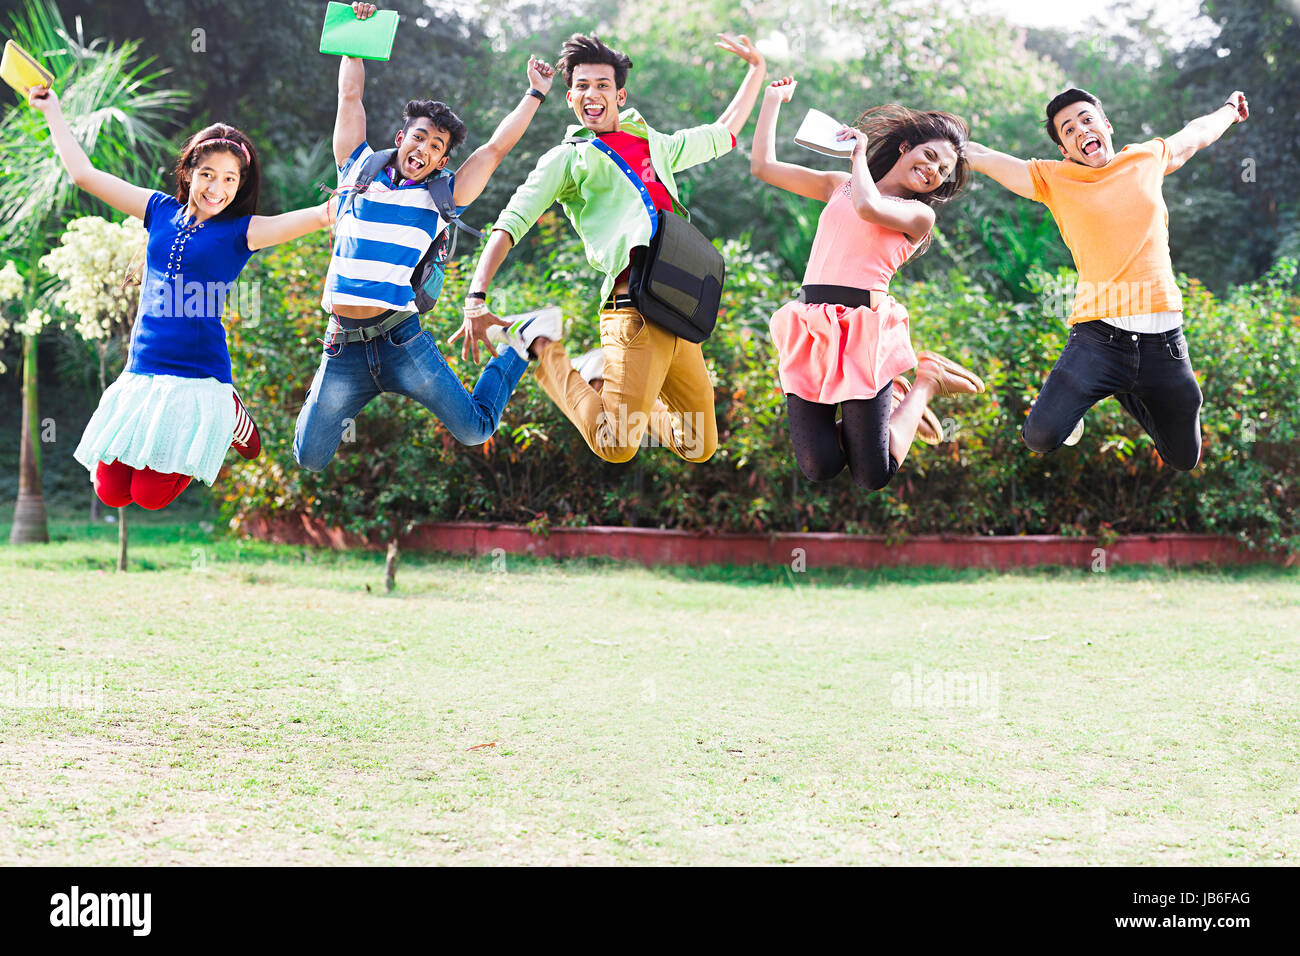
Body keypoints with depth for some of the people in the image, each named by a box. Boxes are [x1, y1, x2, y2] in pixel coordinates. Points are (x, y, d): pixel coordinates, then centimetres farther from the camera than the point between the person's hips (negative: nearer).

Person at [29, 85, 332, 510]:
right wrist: (52, 111, 17)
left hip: (198, 376, -4)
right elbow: (83, 173, 14)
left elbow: (317, 216, -20)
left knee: (151, 494, -10)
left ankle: (228, 417, 16)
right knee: (110, 491, 1)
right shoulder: (161, 211, 8)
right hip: (140, 374, 5)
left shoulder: (241, 232, -4)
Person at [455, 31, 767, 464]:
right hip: (634, 310, -6)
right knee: (616, 446, -18)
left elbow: (723, 133, 42)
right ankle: (542, 351, 6)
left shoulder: (654, 145, 26)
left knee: (700, 448, 8)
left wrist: (757, 68, 41)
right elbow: (510, 224, 2)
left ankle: (615, 382, 30)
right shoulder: (568, 158, 10)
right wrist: (476, 300, -11)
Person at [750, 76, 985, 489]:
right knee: (818, 468, -8)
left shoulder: (920, 215, 7)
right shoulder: (839, 185, 21)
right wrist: (773, 99, 26)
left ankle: (923, 386, 21)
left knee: (873, 477, -7)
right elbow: (763, 166, 23)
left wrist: (859, 151, 2)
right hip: (809, 328, 3)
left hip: (864, 328, -3)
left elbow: (869, 207, -14)